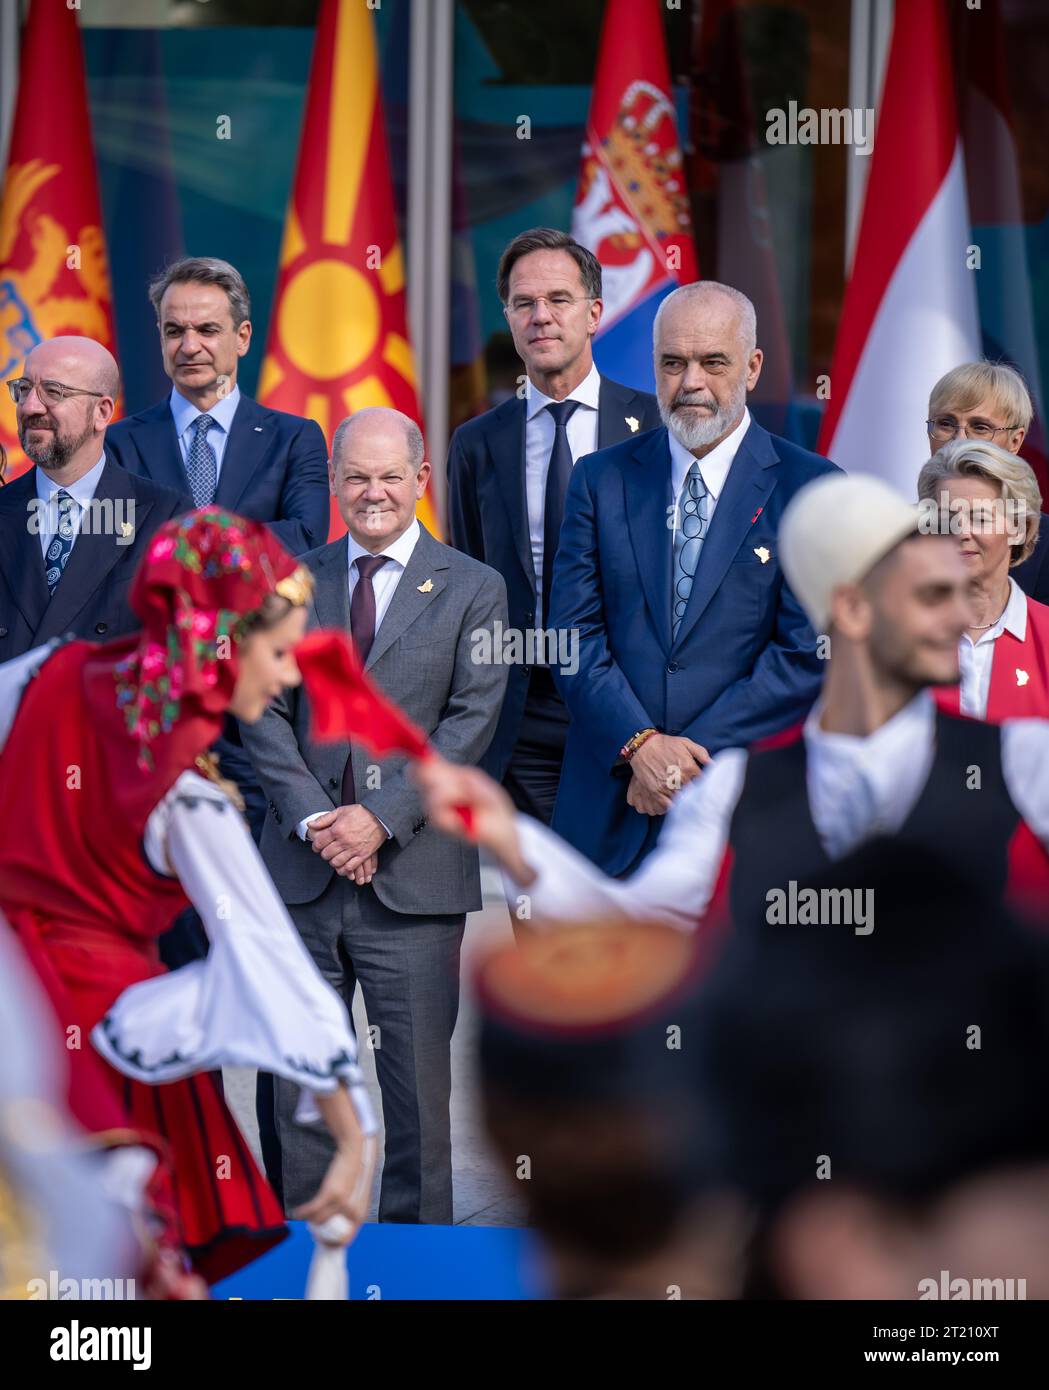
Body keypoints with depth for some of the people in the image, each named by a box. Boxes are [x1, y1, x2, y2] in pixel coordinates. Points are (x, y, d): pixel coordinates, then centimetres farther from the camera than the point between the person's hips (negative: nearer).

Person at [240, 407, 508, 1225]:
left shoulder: (472, 590, 4)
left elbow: (472, 719, -4)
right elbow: (264, 712, 6)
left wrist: (383, 819, -13)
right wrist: (312, 819, -9)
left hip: (413, 874, -2)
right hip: (302, 872, 3)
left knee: (418, 1077, 0)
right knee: (301, 1080, 5)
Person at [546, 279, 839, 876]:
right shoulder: (602, 479, 9)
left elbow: (808, 653, -6)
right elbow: (574, 632, 3)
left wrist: (691, 755, -12)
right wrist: (640, 743, -13)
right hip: (611, 802, 2)